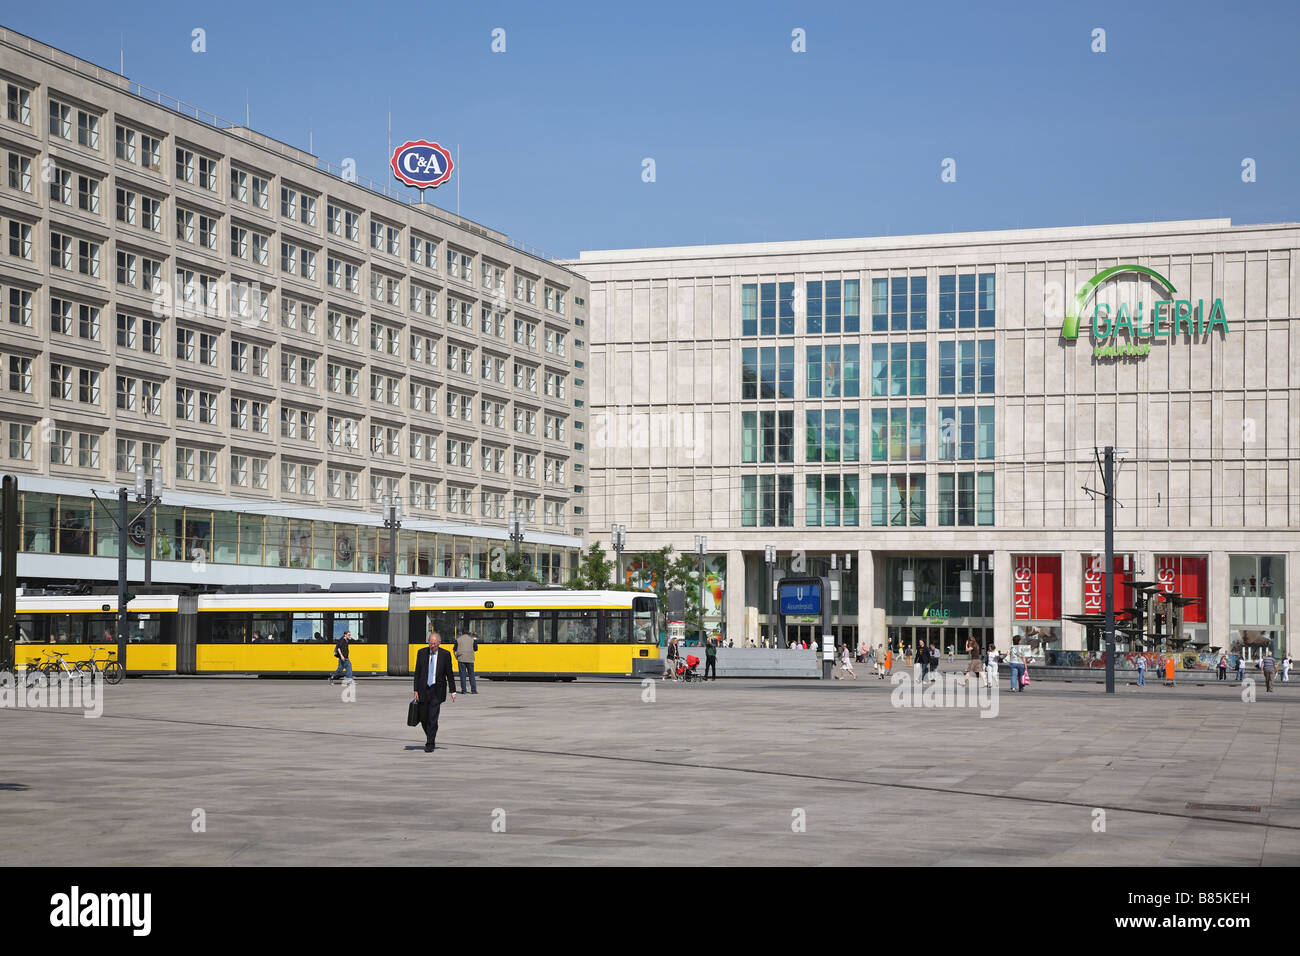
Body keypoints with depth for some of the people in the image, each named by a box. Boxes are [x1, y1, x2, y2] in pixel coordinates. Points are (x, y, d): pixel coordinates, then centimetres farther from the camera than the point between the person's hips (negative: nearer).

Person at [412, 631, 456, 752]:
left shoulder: (445, 654, -2)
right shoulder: (422, 653, 3)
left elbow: (449, 674, 3)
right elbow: (417, 673, 5)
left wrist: (452, 691, 0)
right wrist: (416, 690, 0)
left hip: (437, 691, -2)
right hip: (423, 689, 2)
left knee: (433, 718, -9)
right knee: (423, 718, 7)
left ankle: (430, 744, -3)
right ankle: (429, 737, 32)